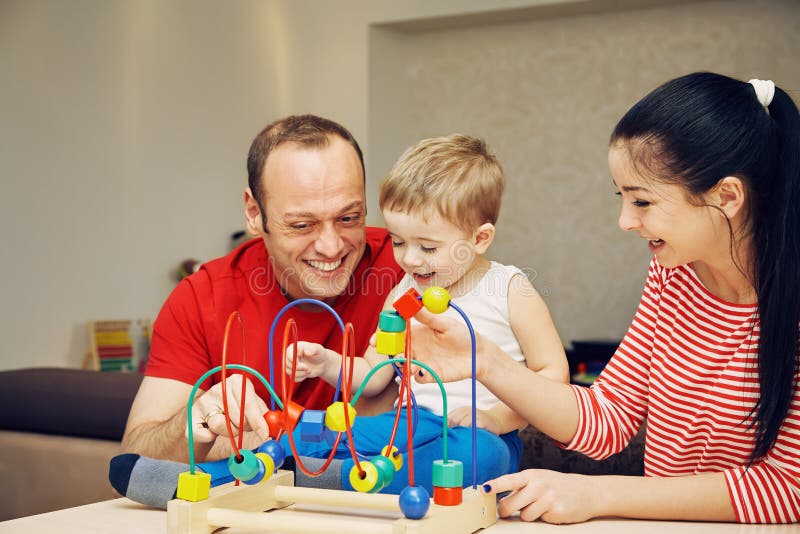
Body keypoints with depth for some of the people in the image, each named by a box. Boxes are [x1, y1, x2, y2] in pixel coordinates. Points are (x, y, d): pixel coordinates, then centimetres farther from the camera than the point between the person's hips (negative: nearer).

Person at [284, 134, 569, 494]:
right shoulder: (403, 295, 10)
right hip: (412, 424, 4)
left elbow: (553, 373, -3)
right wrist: (326, 363, -5)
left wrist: (496, 417, -15)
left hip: (479, 434, -3)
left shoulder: (510, 292, -3)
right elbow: (373, 374, 15)